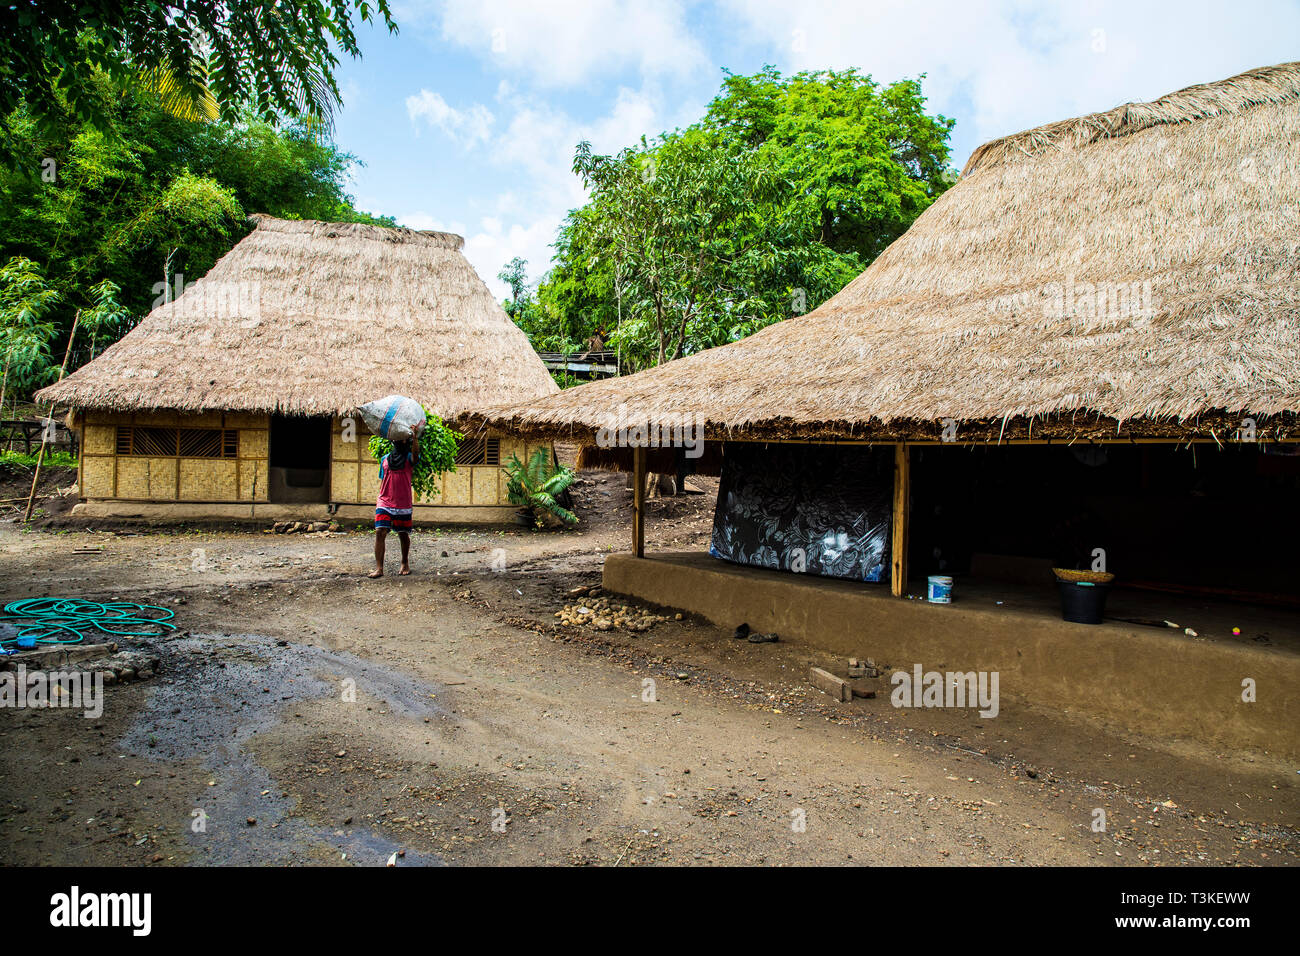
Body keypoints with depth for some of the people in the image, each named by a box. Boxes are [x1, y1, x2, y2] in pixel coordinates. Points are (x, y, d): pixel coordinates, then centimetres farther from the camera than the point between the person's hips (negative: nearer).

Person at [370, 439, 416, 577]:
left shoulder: (409, 457, 2)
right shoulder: (385, 458, 13)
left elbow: (415, 455, -23)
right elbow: (382, 481, 19)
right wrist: (381, 498, 12)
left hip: (403, 503, -2)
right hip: (385, 502, 2)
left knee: (403, 534, 8)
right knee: (380, 532, -12)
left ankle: (405, 563, 28)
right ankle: (379, 568, -12)